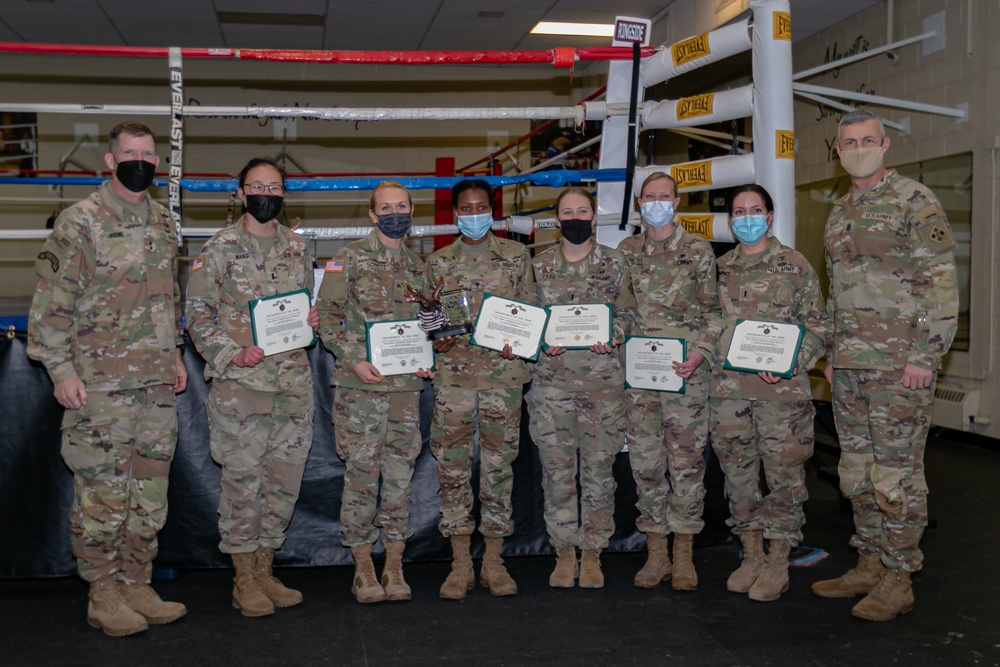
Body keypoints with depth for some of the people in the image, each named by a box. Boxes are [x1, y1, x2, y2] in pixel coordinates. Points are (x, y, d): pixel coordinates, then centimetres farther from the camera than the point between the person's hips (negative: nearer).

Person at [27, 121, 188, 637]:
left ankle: (136, 585, 23)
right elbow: (51, 303, -9)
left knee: (150, 492, 11)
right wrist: (61, 369, -13)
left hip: (157, 383, 6)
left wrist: (175, 354, 19)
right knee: (102, 493, 0)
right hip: (100, 385, -6)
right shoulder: (80, 222, -7)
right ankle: (103, 596, 14)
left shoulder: (162, 222, 14)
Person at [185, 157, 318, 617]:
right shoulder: (219, 249, -1)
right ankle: (244, 580, 14)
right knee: (242, 481, 0)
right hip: (240, 386, -5)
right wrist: (232, 355, -16)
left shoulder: (297, 247, 13)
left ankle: (264, 570, 23)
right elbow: (198, 317, -2)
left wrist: (313, 320, 1)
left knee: (285, 480, 9)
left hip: (294, 383, 5)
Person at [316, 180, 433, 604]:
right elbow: (327, 317, -3)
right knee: (362, 473, -2)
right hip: (361, 384, -4)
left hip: (406, 385, 4)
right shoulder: (349, 259, 1)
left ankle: (394, 565, 16)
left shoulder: (417, 266, 16)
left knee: (400, 473, 5)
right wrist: (353, 359, -15)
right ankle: (363, 568, 10)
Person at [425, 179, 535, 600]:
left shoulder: (515, 255, 9)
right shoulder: (438, 262, 11)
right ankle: (461, 564, 9)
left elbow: (531, 309, 10)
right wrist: (436, 340, -6)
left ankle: (493, 562, 14)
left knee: (499, 464, 3)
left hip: (503, 372, 0)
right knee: (452, 465, -1)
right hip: (454, 373, 1)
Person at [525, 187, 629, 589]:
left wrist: (612, 340, -13)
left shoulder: (615, 264, 6)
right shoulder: (539, 266, 9)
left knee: (599, 470, 3)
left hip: (603, 379, -1)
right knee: (556, 470, 3)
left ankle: (592, 554, 17)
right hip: (552, 379, 1)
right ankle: (564, 553, 17)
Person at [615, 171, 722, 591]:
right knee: (645, 461, 4)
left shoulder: (699, 251, 5)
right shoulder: (625, 253, 12)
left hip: (686, 369, -2)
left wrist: (700, 352, -11)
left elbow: (714, 310, 3)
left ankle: (683, 557, 11)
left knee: (687, 460, 0)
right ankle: (656, 553, 15)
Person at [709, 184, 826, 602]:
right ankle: (751, 555, 23)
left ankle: (778, 563, 12)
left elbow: (817, 326, 0)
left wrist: (792, 363, -14)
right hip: (728, 387, 4)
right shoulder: (720, 268, 13)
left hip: (781, 389, -3)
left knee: (784, 472, 0)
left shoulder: (794, 266, 2)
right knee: (738, 472, 9)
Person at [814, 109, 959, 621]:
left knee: (896, 472, -3)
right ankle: (870, 565, 23)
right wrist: (831, 352, 18)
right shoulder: (839, 214, 17)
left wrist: (925, 356, -16)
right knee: (857, 470, 12)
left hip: (899, 364, -7)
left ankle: (898, 579, 6)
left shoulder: (914, 201, -5)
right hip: (848, 367, 8)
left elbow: (941, 283, -11)